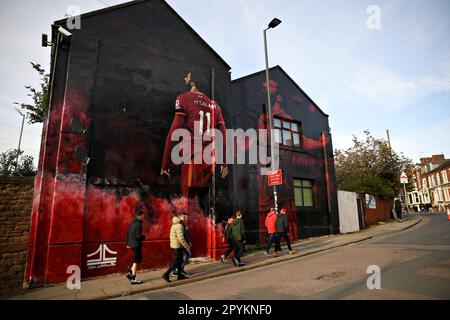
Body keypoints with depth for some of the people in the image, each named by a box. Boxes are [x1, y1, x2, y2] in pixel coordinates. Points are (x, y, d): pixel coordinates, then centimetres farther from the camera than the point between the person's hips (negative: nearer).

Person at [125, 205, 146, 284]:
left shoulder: (132, 222, 8)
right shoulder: (138, 224, -19)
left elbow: (127, 233, 15)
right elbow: (139, 236, -23)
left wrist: (128, 243, 22)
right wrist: (144, 237, -2)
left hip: (132, 244, 9)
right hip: (137, 244, -9)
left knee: (139, 258, 20)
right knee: (137, 261, 2)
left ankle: (130, 273, 20)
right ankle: (134, 279, 10)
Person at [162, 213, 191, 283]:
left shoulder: (174, 226, 10)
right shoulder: (179, 226, -20)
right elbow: (181, 238, -24)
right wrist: (187, 246, -17)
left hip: (175, 246, 10)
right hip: (178, 246, -9)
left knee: (180, 260, 15)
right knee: (176, 261, -4)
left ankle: (180, 275, 20)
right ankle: (166, 274, -5)